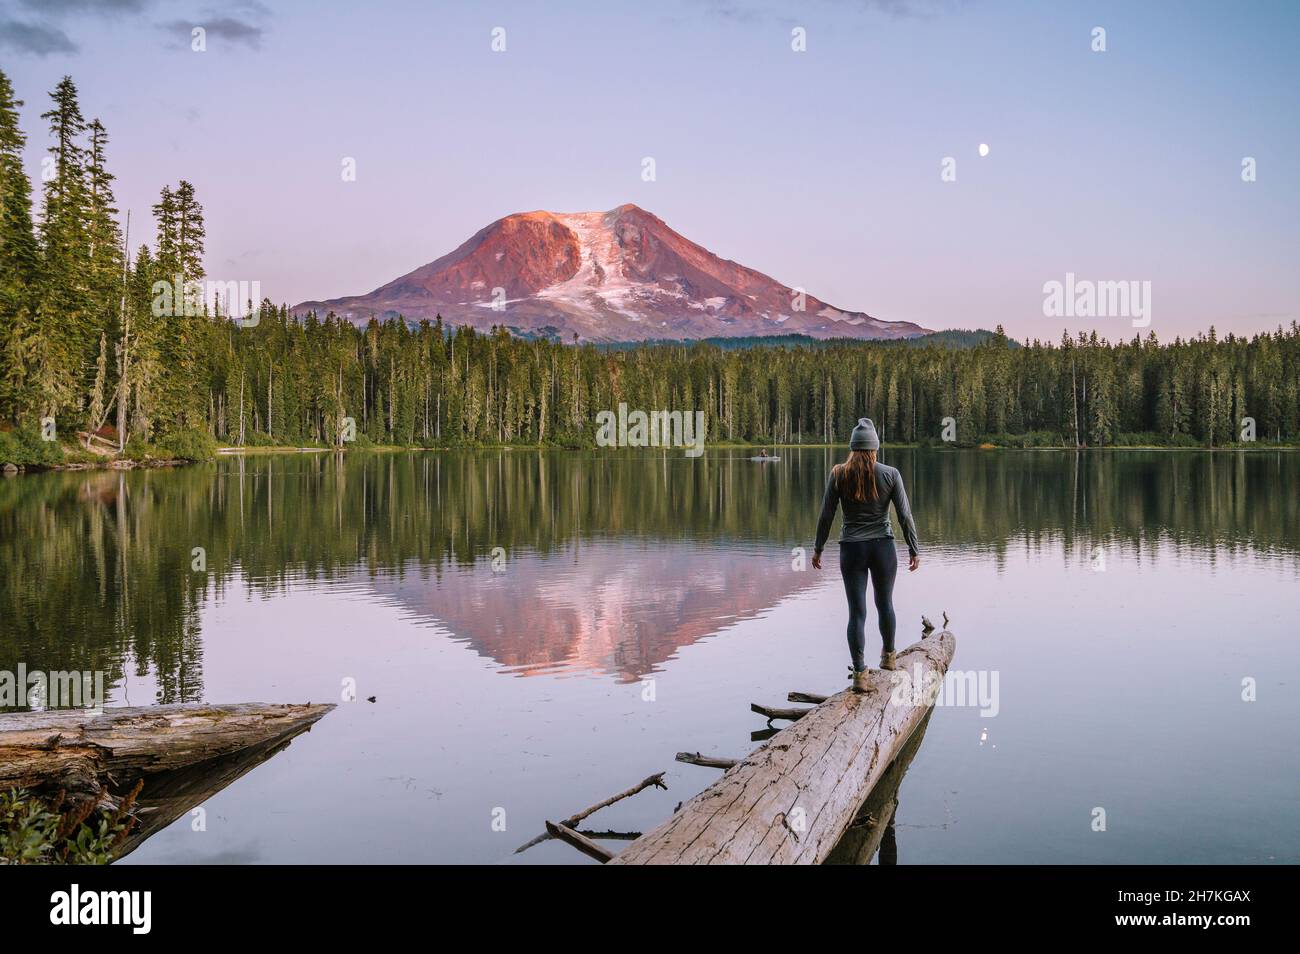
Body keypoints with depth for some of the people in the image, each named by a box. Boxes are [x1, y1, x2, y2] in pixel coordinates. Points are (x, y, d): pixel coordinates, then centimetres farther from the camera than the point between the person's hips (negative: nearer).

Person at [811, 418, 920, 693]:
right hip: (883, 547, 1)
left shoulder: (838, 474, -5)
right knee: (885, 603, 21)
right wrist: (914, 550, 5)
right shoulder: (890, 474, -6)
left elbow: (826, 516, -3)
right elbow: (905, 515, -4)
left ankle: (860, 673, -3)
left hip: (851, 549, -1)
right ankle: (888, 655, 40)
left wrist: (818, 548, 8)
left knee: (857, 611, 2)